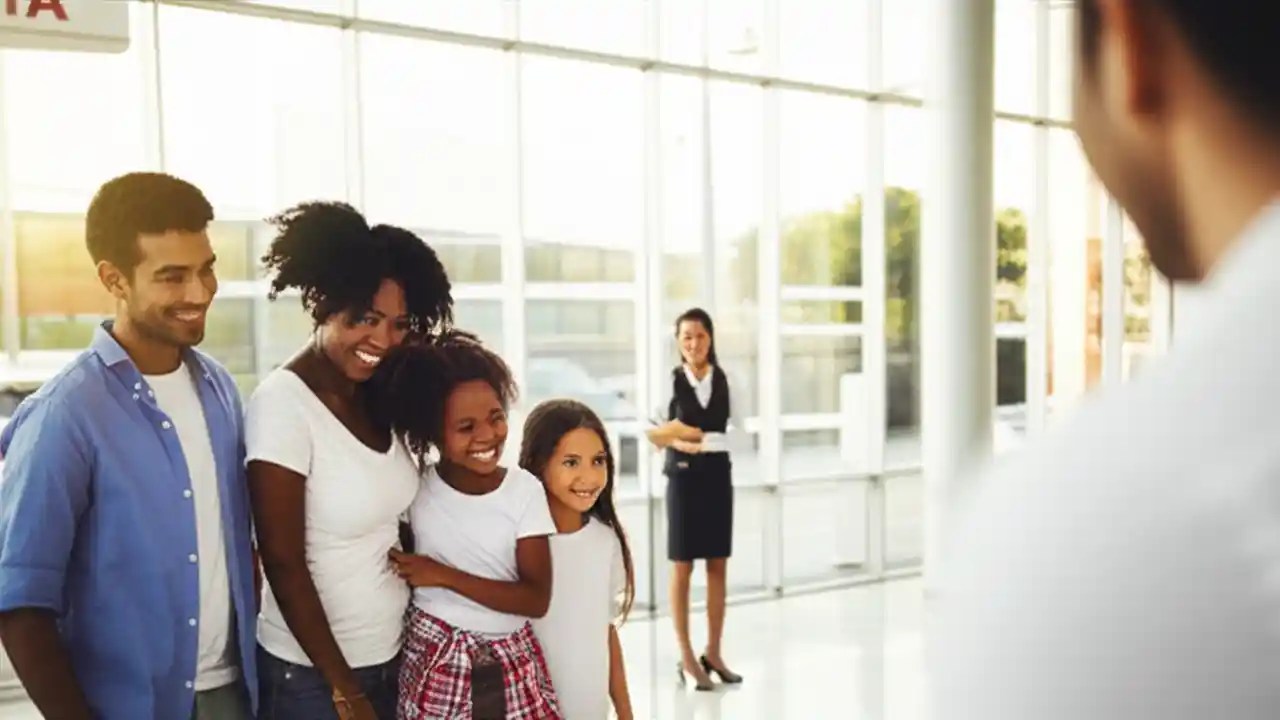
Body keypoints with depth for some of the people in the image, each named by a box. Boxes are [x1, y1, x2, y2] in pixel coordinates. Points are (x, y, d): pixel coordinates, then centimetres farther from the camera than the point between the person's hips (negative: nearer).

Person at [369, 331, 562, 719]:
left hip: (512, 663, 0)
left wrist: (444, 576, -18)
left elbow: (536, 599, -13)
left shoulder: (524, 489, -9)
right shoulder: (413, 486, -7)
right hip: (434, 662, 0)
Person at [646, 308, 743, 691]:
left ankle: (713, 653, 20)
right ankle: (687, 657, 12)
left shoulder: (725, 380, 2)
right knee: (682, 567, 4)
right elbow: (653, 434, -5)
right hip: (684, 477, -3)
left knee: (718, 567, 8)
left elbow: (736, 432, -5)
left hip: (718, 475, 3)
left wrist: (694, 435, -14)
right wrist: (681, 444, -18)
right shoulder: (671, 381, -4)